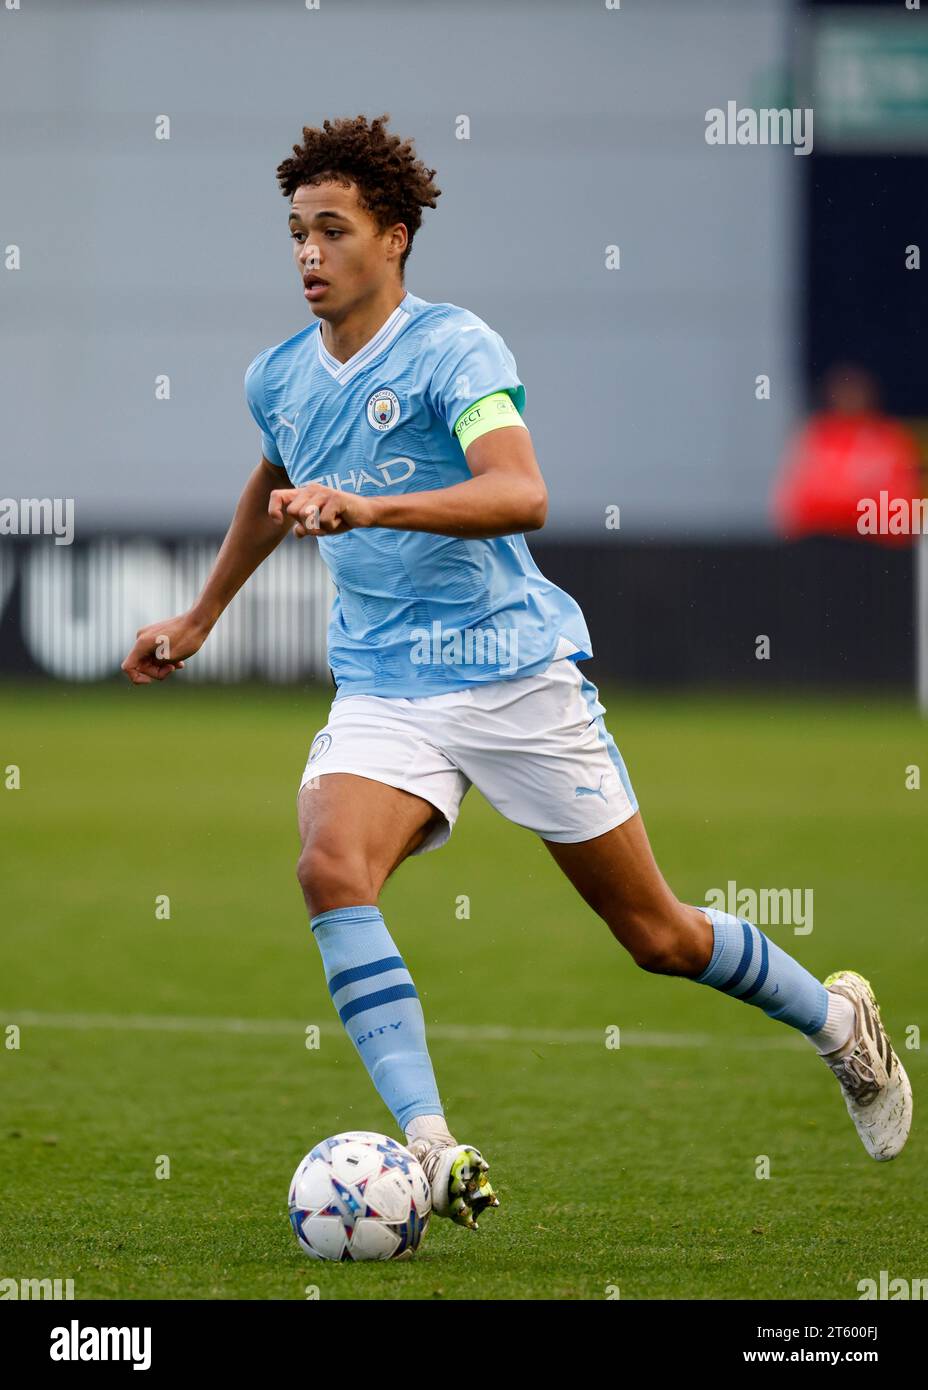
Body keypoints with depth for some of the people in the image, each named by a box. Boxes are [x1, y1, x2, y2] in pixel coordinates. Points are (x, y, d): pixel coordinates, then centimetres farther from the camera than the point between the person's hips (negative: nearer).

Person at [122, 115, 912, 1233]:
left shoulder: (453, 348, -13)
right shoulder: (278, 378, 8)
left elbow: (522, 494, -30)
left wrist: (365, 507, -41)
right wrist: (199, 619, 38)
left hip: (516, 675, -5)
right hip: (382, 692, 5)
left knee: (656, 936, 4)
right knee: (330, 866, -28)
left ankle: (838, 1023, 34)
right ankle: (432, 1151, -33)